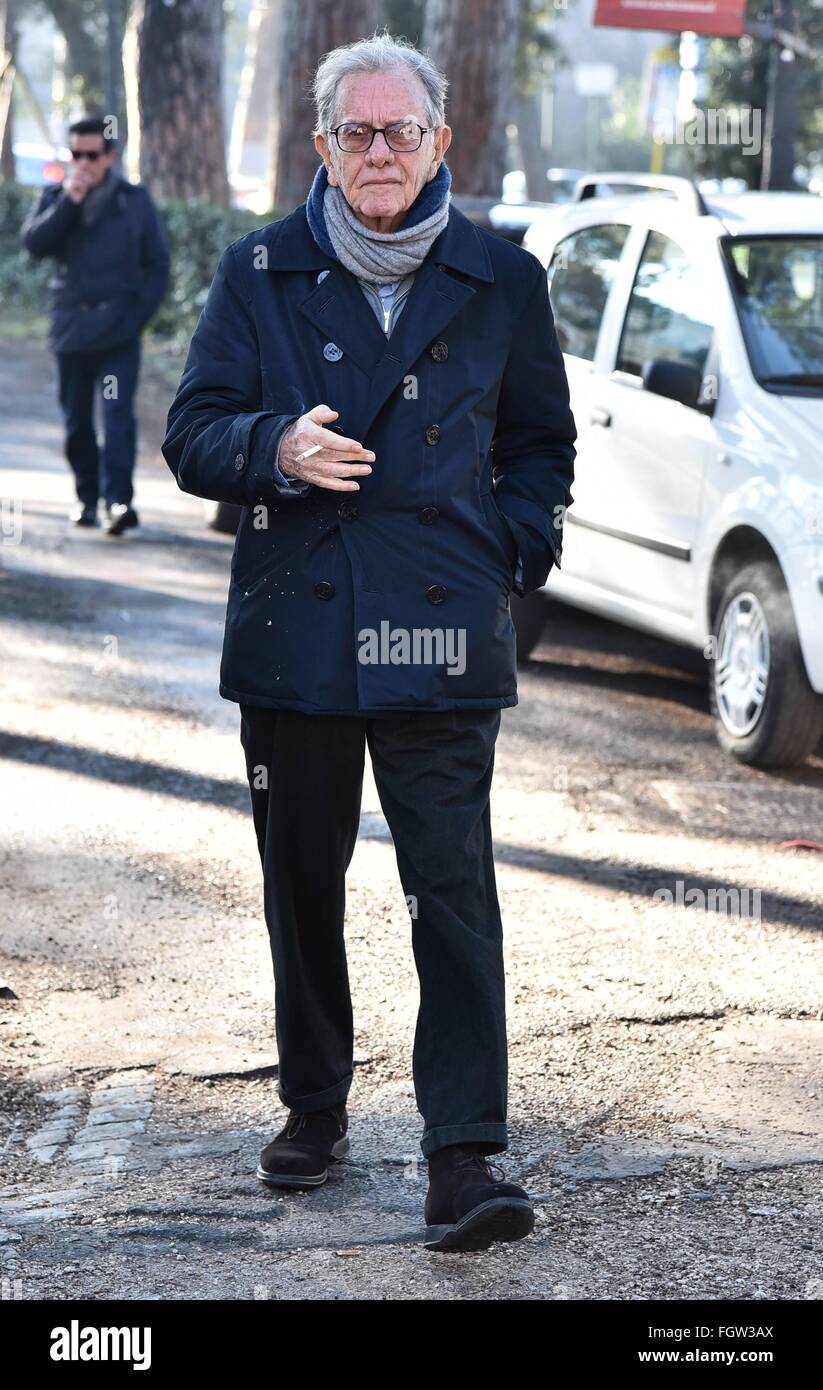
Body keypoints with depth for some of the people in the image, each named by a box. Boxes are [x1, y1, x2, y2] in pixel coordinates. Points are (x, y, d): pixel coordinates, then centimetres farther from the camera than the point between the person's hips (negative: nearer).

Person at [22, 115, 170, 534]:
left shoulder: (134, 201, 4)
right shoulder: (55, 197, 7)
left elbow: (157, 264, 6)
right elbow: (34, 242, -10)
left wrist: (139, 312, -6)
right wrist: (69, 201, -18)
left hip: (118, 330, -2)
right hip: (70, 328, 2)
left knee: (118, 412, -15)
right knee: (77, 419, 8)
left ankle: (118, 499, -21)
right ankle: (86, 496, 21)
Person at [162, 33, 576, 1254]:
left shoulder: (502, 282, 5)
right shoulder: (259, 273, 4)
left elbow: (541, 442, 17)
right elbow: (193, 435, 2)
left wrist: (516, 554, 1)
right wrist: (276, 452, -19)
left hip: (439, 639, -1)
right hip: (293, 632, 2)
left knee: (455, 892, -9)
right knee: (303, 887, 12)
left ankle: (466, 1154, -8)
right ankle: (314, 1107, 30)